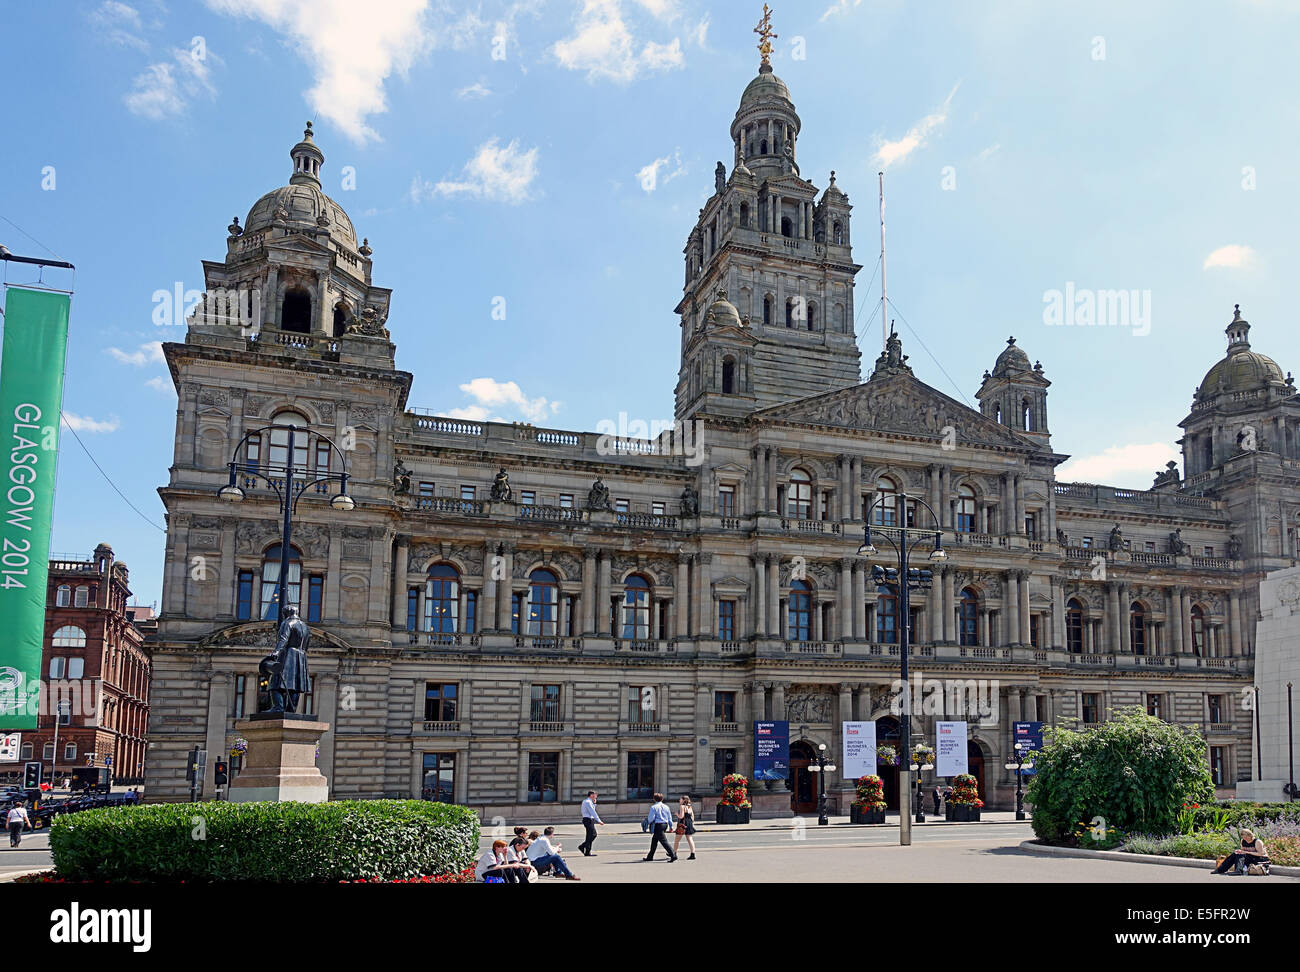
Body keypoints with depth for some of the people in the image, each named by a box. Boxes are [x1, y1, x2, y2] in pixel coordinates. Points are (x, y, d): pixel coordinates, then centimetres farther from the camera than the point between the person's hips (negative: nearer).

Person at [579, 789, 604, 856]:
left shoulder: (588, 802, 17)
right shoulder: (587, 802, -15)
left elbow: (592, 810, 26)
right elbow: (593, 812, -21)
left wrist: (594, 803, 12)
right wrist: (599, 821, -22)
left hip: (590, 820, 10)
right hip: (588, 820, -10)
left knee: (594, 834, 13)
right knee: (590, 836, -6)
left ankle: (582, 846, 18)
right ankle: (587, 853, -1)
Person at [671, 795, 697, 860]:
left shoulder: (682, 806, -12)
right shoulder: (690, 807, 11)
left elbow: (681, 816, -19)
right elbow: (692, 816, 12)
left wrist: (677, 814, -1)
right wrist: (692, 824, 18)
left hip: (682, 824, -7)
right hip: (689, 824, 7)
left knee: (677, 840, 8)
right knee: (690, 839, 4)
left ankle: (674, 853, 19)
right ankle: (693, 854, -3)